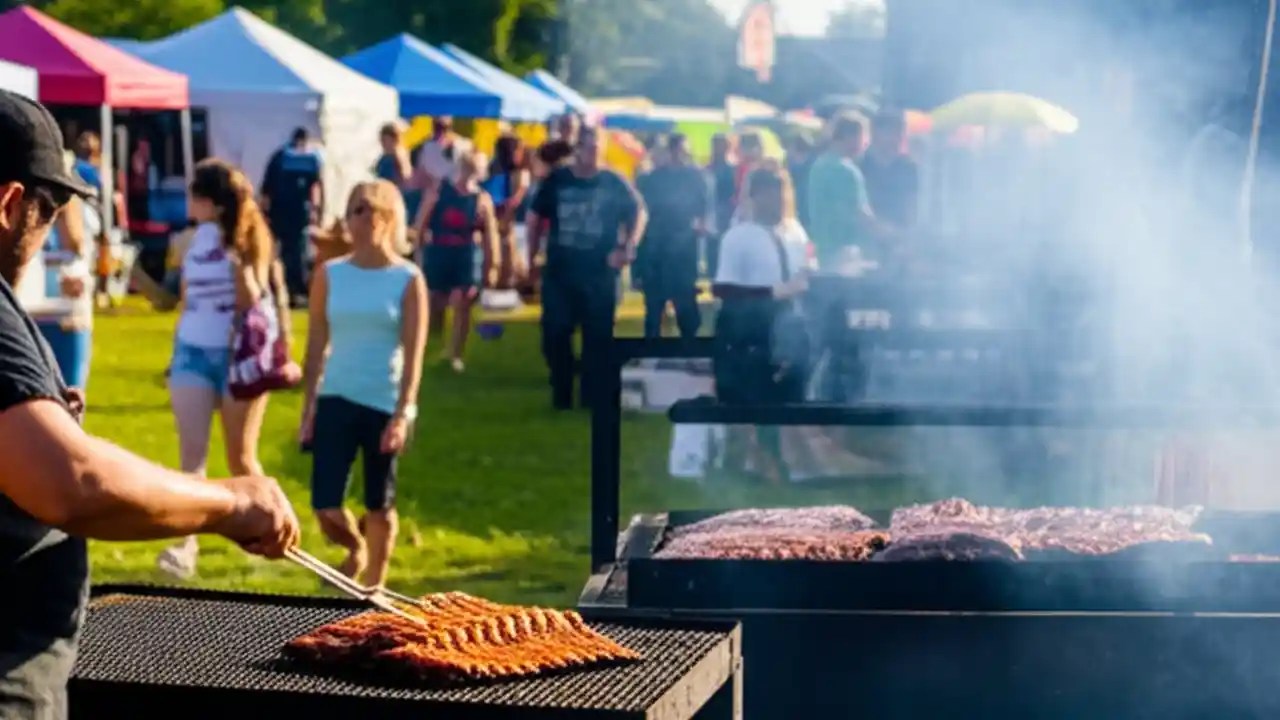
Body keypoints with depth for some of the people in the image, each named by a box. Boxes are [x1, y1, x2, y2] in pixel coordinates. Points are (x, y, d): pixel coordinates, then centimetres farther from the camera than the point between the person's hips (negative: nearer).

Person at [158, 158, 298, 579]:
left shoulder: (248, 241, -7)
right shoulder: (195, 238, 7)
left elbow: (251, 302, -13)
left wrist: (238, 260, -25)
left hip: (239, 354, -4)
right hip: (193, 352, 4)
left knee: (241, 457, 6)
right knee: (192, 451, -8)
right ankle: (186, 543, -14)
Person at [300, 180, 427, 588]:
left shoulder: (408, 279, -3)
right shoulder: (330, 275, 4)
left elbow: (413, 353, -6)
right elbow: (317, 344, 8)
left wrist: (402, 414, -15)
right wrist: (308, 408, 4)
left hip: (385, 404, -2)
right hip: (335, 400, 2)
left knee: (379, 504, 6)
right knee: (325, 504, -4)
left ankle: (373, 587, 22)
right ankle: (355, 549, 29)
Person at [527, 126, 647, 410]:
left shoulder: (614, 183, -2)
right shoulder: (556, 181, 0)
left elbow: (639, 212, 8)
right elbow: (536, 216, 9)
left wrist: (628, 248, -4)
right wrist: (532, 255, 5)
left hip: (600, 272, -1)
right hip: (559, 271, 1)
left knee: (598, 335, 3)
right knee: (555, 333, 2)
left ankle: (593, 395, 13)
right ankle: (561, 394, 16)